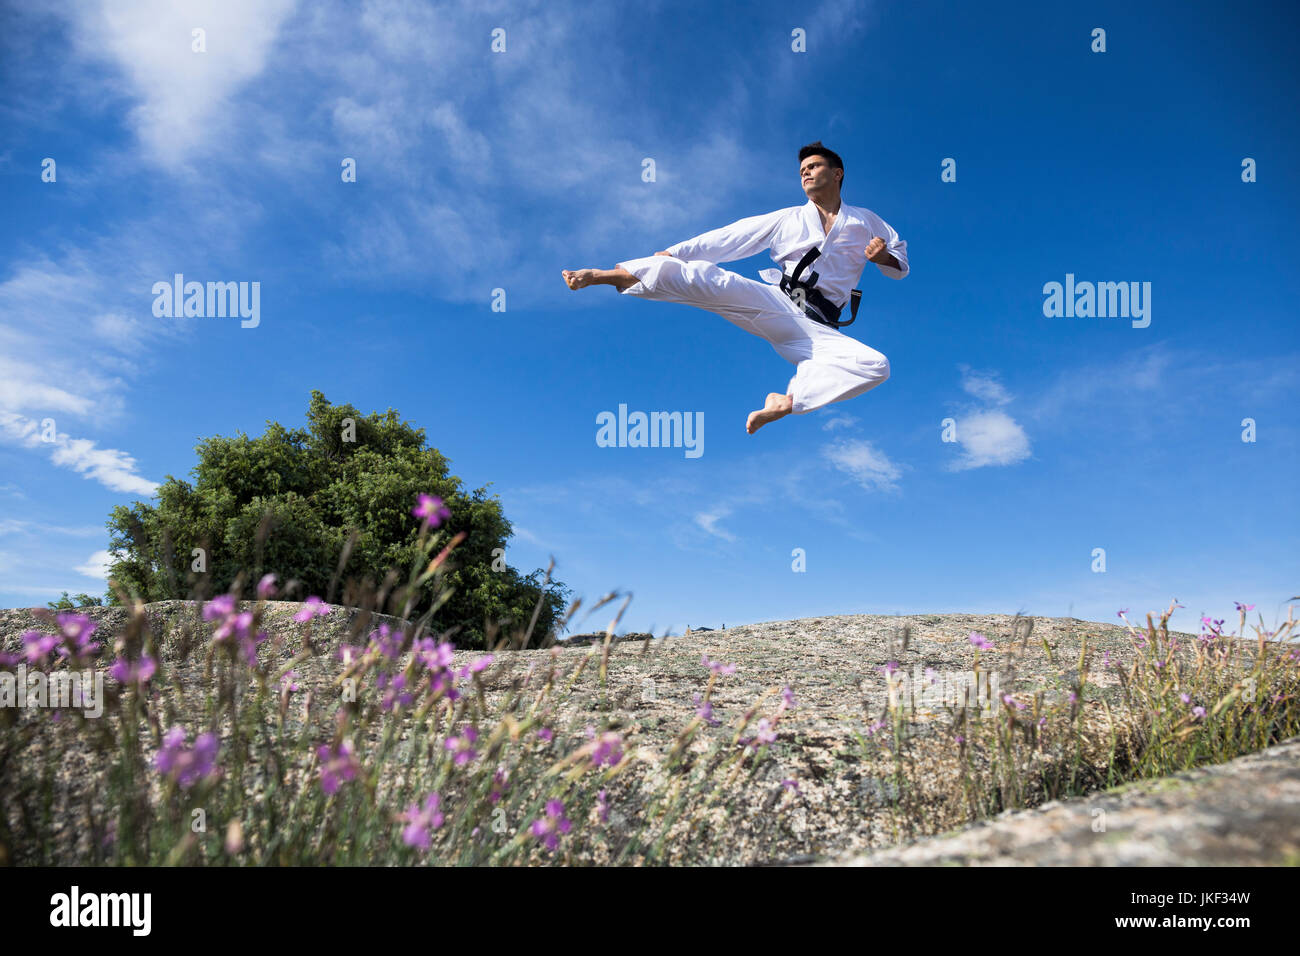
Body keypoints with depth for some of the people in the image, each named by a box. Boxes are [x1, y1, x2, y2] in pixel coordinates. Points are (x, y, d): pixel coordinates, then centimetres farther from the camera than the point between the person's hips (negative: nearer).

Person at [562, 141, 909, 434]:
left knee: (876, 367, -27)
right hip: (772, 304, 0)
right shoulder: (787, 219, 19)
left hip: (813, 329, 1)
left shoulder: (866, 222, 19)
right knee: (705, 277, -27)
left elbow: (900, 265, 23)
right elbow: (729, 238, 13)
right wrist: (669, 254, 4)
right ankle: (600, 275, -21)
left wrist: (884, 256, -3)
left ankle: (788, 401, -30)